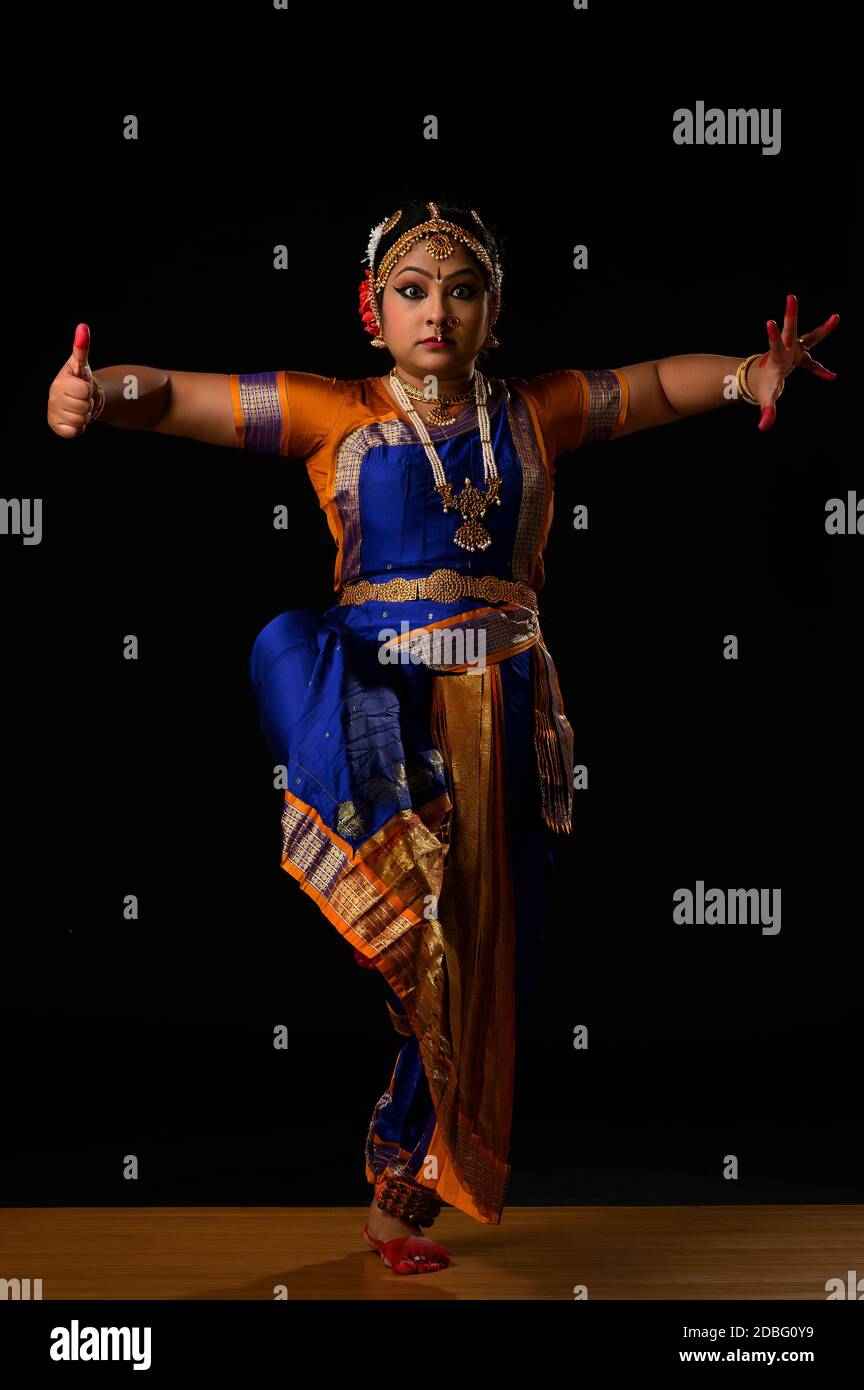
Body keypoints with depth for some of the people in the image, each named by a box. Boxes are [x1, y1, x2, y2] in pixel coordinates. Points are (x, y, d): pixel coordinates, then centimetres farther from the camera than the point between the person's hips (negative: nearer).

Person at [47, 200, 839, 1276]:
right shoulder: (334, 415, 4)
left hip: (507, 718, 3)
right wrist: (94, 392, -23)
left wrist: (751, 374, -2)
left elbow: (660, 383, 19)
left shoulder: (534, 414, 12)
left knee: (486, 964, 4)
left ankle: (406, 1194, 23)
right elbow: (172, 395, -2)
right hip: (379, 701, -2)